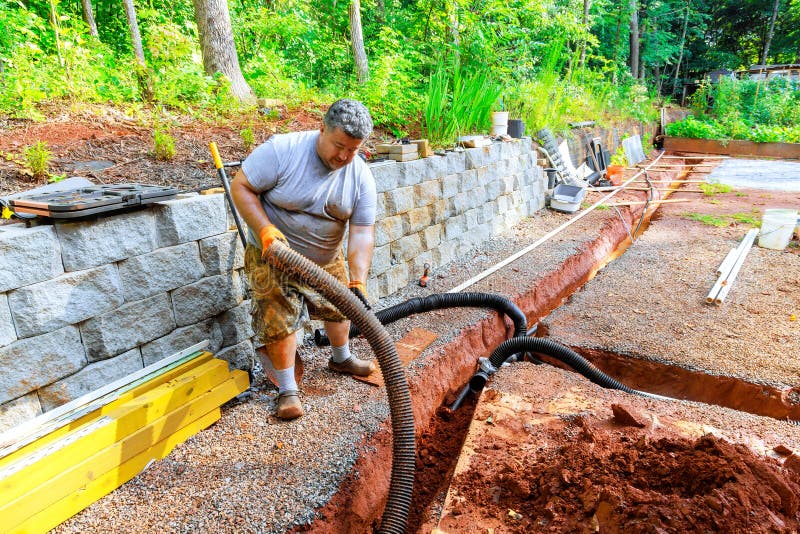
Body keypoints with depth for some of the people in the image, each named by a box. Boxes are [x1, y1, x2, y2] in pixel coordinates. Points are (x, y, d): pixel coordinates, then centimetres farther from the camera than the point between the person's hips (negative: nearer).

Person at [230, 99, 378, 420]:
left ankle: (341, 358, 47)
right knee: (280, 321, -5)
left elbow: (362, 232, -17)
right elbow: (240, 187, -20)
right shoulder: (282, 150, -26)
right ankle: (288, 390, 14)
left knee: (340, 306, 18)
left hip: (327, 258, 5)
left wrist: (358, 281, -28)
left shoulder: (361, 177, -15)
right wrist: (265, 230, -33)